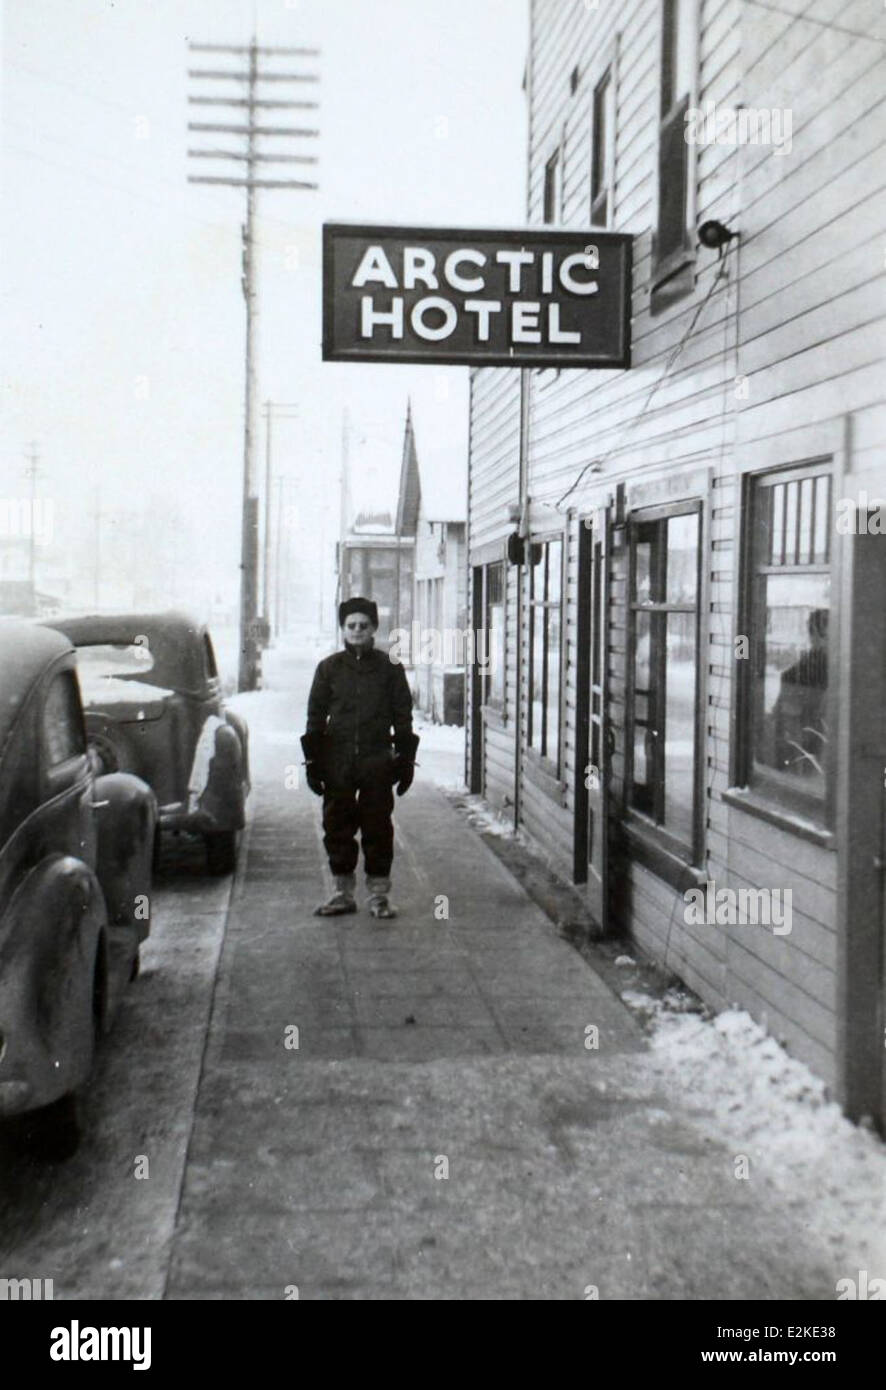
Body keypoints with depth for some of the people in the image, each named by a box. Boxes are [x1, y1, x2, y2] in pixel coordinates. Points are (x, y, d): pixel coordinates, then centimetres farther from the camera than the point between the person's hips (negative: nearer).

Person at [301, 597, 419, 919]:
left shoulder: (390, 669, 5)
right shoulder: (329, 668, 6)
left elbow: (402, 717, 6)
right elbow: (315, 717, 8)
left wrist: (405, 760, 1)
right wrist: (313, 761, 3)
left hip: (377, 763, -1)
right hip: (337, 763, 1)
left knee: (378, 828, 3)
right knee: (337, 828, 6)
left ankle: (379, 895, 13)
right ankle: (343, 893, 18)